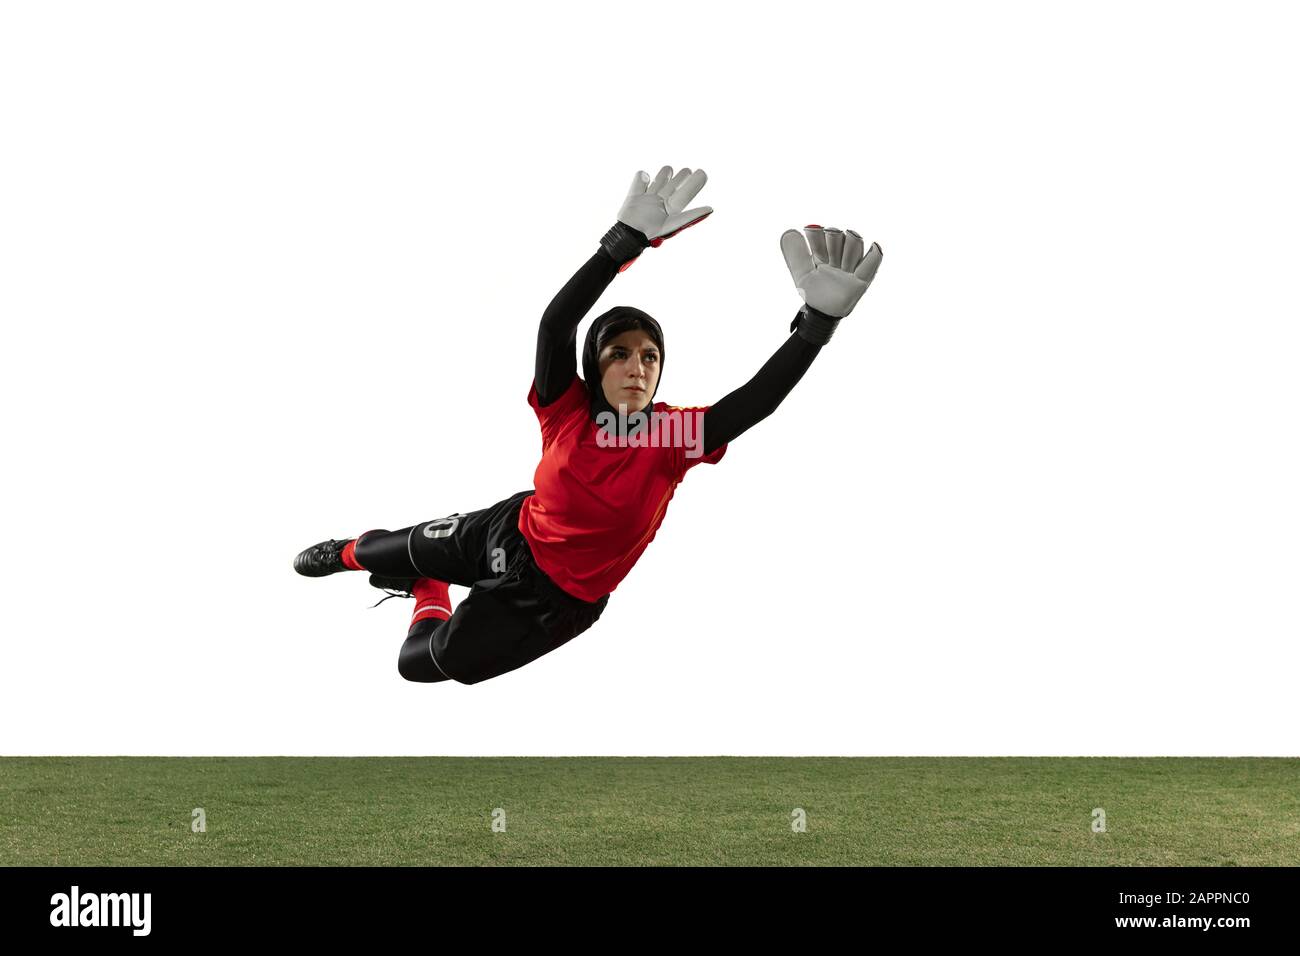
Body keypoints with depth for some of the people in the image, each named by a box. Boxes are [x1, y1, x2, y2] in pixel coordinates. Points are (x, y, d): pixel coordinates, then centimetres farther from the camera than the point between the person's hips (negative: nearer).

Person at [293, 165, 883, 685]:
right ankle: (348, 554, 63)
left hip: (559, 598, -2)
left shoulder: (675, 435, -25)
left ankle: (431, 593, 31)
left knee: (420, 663, -4)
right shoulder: (567, 409, -22)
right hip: (512, 535, 2)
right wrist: (627, 241, -51)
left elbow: (757, 401, -39)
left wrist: (819, 321, -51)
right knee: (404, 547, 25)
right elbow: (556, 323, -38)